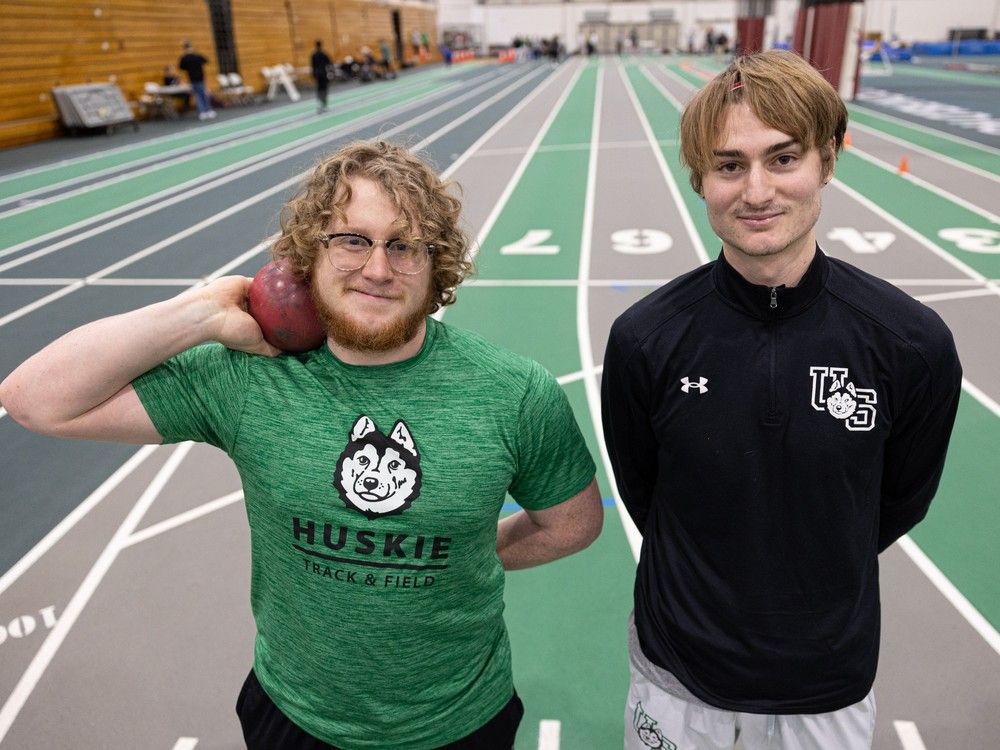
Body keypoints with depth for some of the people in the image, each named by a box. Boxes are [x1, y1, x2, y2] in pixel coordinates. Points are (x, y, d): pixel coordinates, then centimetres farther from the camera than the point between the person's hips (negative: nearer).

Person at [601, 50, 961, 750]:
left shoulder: (914, 344, -18)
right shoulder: (645, 339, -19)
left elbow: (901, 500, 0)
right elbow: (639, 489, -2)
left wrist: (814, 583, 9)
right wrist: (701, 580, 7)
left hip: (829, 683, 1)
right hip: (677, 671, 0)